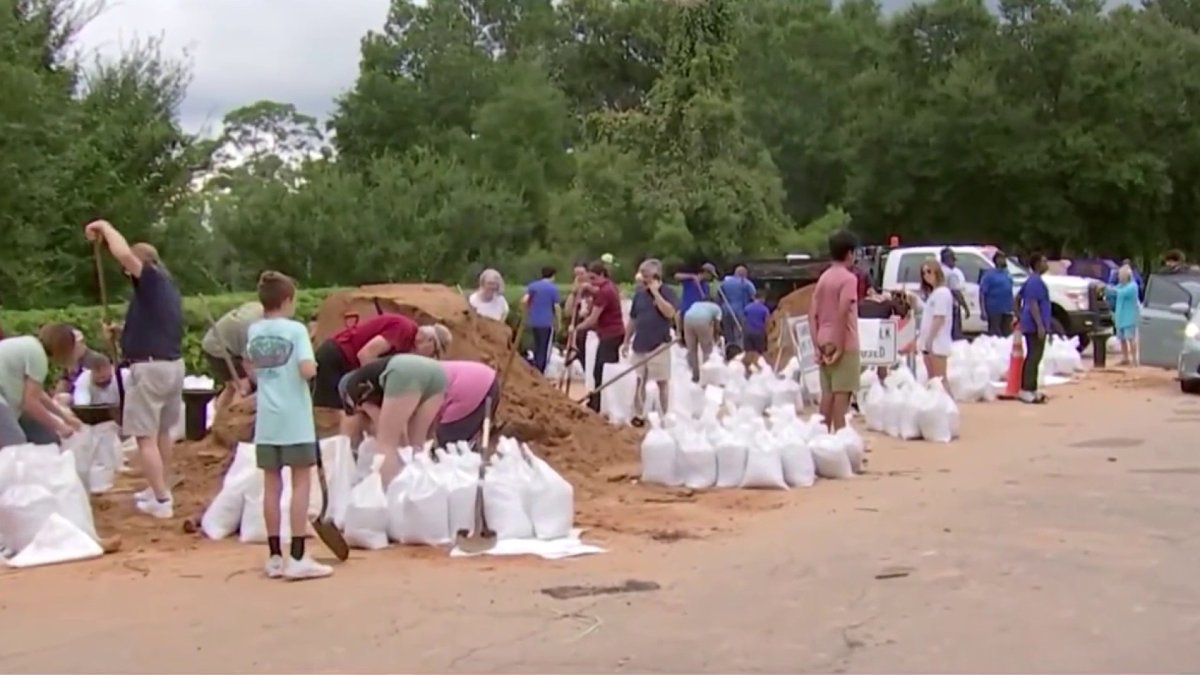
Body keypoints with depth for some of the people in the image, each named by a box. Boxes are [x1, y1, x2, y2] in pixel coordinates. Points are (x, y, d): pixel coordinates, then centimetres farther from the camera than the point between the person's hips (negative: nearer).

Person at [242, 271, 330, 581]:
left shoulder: (253, 331, 9)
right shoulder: (296, 329, -9)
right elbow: (307, 370, -19)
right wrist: (313, 364, 0)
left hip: (266, 418, 5)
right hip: (294, 418, -5)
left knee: (272, 484, 9)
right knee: (301, 481, 0)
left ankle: (275, 556, 13)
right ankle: (297, 558, -4)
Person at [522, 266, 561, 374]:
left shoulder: (533, 286, 8)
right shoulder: (553, 288, -5)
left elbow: (524, 301, -2)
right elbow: (557, 307, -8)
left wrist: (528, 312, 12)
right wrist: (559, 322, 1)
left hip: (533, 321, 5)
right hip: (547, 322, -5)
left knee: (537, 346, 18)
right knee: (544, 349, 1)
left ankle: (535, 370, 21)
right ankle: (539, 373, -1)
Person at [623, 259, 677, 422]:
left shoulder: (667, 292, -6)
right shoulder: (639, 292, 9)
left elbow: (669, 313, -24)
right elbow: (632, 320, 14)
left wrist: (656, 292, -20)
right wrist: (626, 341, 12)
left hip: (659, 345, -5)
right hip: (640, 344, 5)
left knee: (662, 382, 2)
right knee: (639, 381, 11)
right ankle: (638, 415, 20)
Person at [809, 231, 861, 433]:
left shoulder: (823, 277, 12)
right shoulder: (848, 278, -10)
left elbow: (812, 314, 8)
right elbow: (842, 313, -20)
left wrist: (817, 344, 8)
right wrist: (841, 346, -17)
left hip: (825, 345, 7)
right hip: (843, 345, -7)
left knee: (827, 393, 10)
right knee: (841, 393, -5)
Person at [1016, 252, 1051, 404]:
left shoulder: (1031, 281, 15)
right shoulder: (1036, 281, -16)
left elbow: (1018, 298, 22)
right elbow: (1033, 304, -22)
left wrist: (1019, 315, 24)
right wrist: (1040, 325, -24)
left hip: (1030, 325, 11)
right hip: (1035, 325, -11)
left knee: (1031, 357, 14)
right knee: (1034, 358, -9)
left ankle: (1026, 389, 18)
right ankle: (1028, 391, -10)